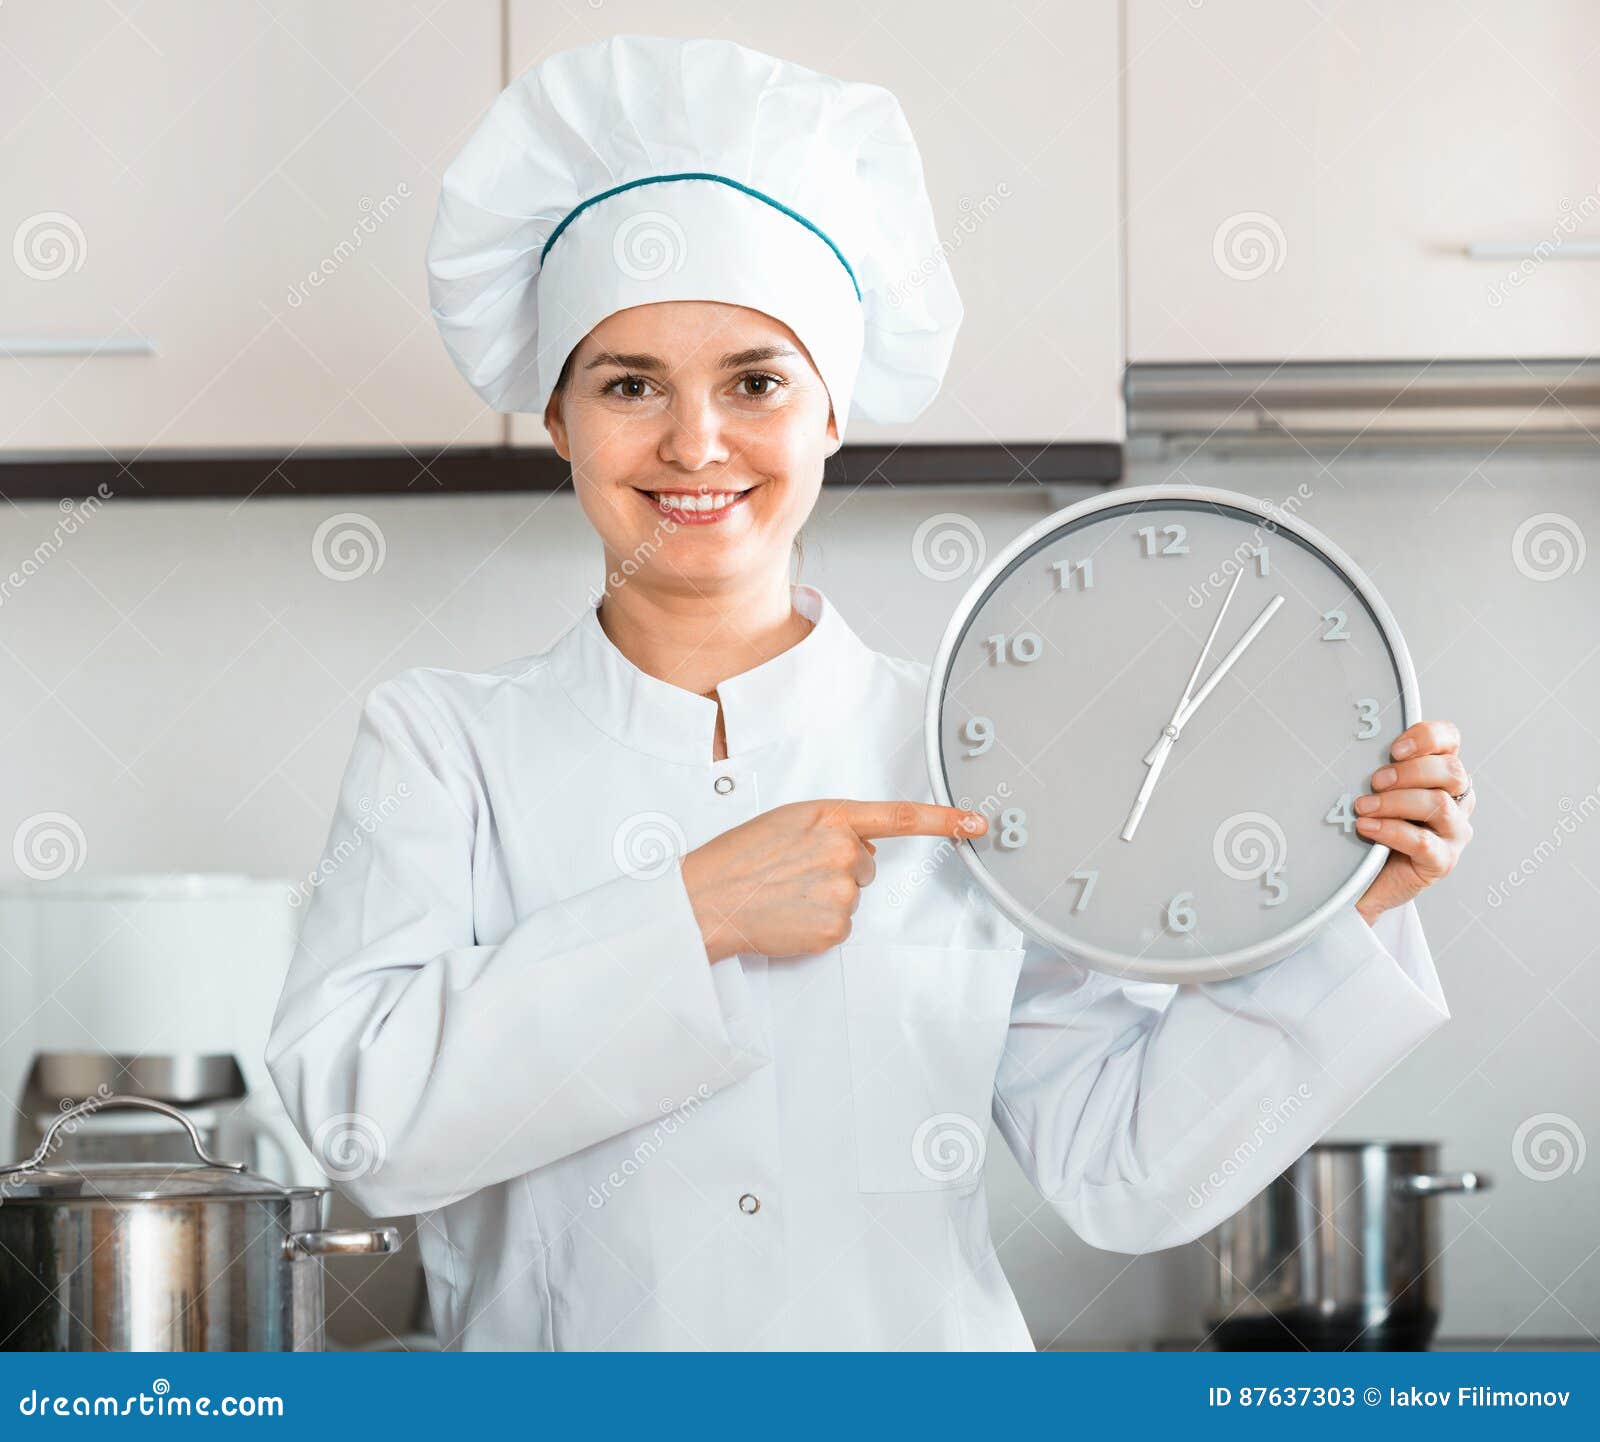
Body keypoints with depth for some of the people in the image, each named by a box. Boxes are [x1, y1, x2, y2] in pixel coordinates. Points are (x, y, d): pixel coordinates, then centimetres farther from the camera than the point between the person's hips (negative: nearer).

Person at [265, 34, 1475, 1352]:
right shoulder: (445, 744, 3)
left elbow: (1125, 1171, 2)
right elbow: (360, 1110, -11)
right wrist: (698, 914, -14)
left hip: (923, 1338, -1)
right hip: (567, 1391, 1)